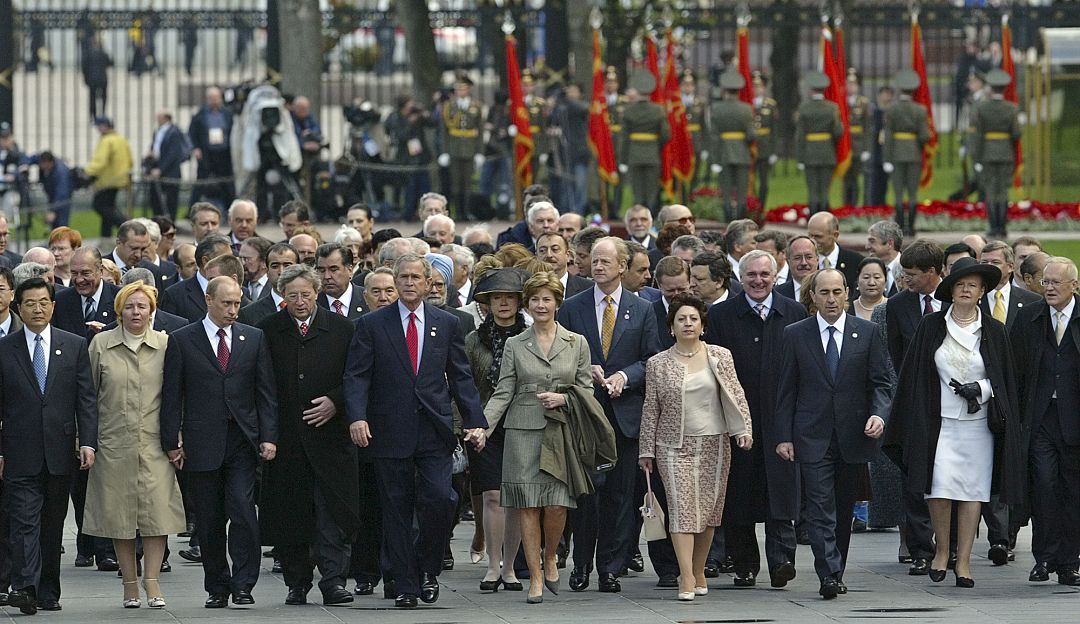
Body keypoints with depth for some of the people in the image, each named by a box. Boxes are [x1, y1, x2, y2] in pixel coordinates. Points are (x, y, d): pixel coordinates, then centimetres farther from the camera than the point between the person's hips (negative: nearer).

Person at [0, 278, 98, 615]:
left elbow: (86, 398, 4)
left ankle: (48, 592, 15)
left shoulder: (75, 347, 7)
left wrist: (88, 442, -6)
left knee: (53, 524, 8)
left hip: (60, 451, 2)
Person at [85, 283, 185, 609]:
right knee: (119, 514, 3)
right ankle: (130, 585, 10)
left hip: (154, 442, 0)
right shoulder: (100, 344, 3)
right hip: (114, 443, 0)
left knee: (157, 510, -8)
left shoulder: (165, 345, 3)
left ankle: (152, 581, -2)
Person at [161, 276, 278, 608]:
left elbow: (266, 391, 8)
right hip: (202, 442, -1)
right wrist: (172, 442, -3)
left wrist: (268, 437, 0)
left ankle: (242, 585, -8)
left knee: (243, 510, -12)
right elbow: (172, 396, 2)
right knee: (209, 522, 3)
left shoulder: (254, 338, 9)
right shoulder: (182, 341, 3)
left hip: (242, 442, 1)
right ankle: (217, 588, 12)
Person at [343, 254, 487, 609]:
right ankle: (404, 586, 9)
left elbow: (461, 377, 10)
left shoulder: (446, 324, 10)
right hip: (390, 431, -1)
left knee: (439, 499, -13)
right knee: (397, 510, 2)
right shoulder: (372, 325, 4)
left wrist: (474, 422, 1)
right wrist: (357, 416, -17)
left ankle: (428, 568, 10)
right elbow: (356, 376, -1)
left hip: (434, 431, 1)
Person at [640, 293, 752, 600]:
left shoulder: (720, 357, 6)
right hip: (674, 446, -1)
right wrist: (647, 451, 6)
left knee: (709, 509, 4)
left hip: (714, 446, 2)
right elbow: (651, 409, 6)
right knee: (682, 506, -12)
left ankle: (699, 570, 18)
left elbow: (736, 396, 3)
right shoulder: (658, 364, 3)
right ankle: (686, 577, -17)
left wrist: (744, 428, -11)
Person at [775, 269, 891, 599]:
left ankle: (836, 572, 21)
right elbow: (786, 389, 4)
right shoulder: (795, 334, 4)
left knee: (844, 509, 10)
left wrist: (879, 414, -13)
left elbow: (881, 382, 6)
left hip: (853, 436, 2)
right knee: (819, 508, -11)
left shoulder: (868, 332, 5)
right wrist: (784, 436, -1)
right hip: (813, 436, -2)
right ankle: (829, 575, -18)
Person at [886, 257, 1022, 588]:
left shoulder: (993, 331, 6)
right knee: (939, 487, -12)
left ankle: (964, 561, 6)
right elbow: (915, 374, 7)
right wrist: (917, 421, 1)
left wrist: (980, 389, -10)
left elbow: (1005, 380, 10)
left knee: (972, 491, -1)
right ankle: (942, 550, 9)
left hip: (978, 422, 1)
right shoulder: (931, 326, 5)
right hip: (939, 421, -1)